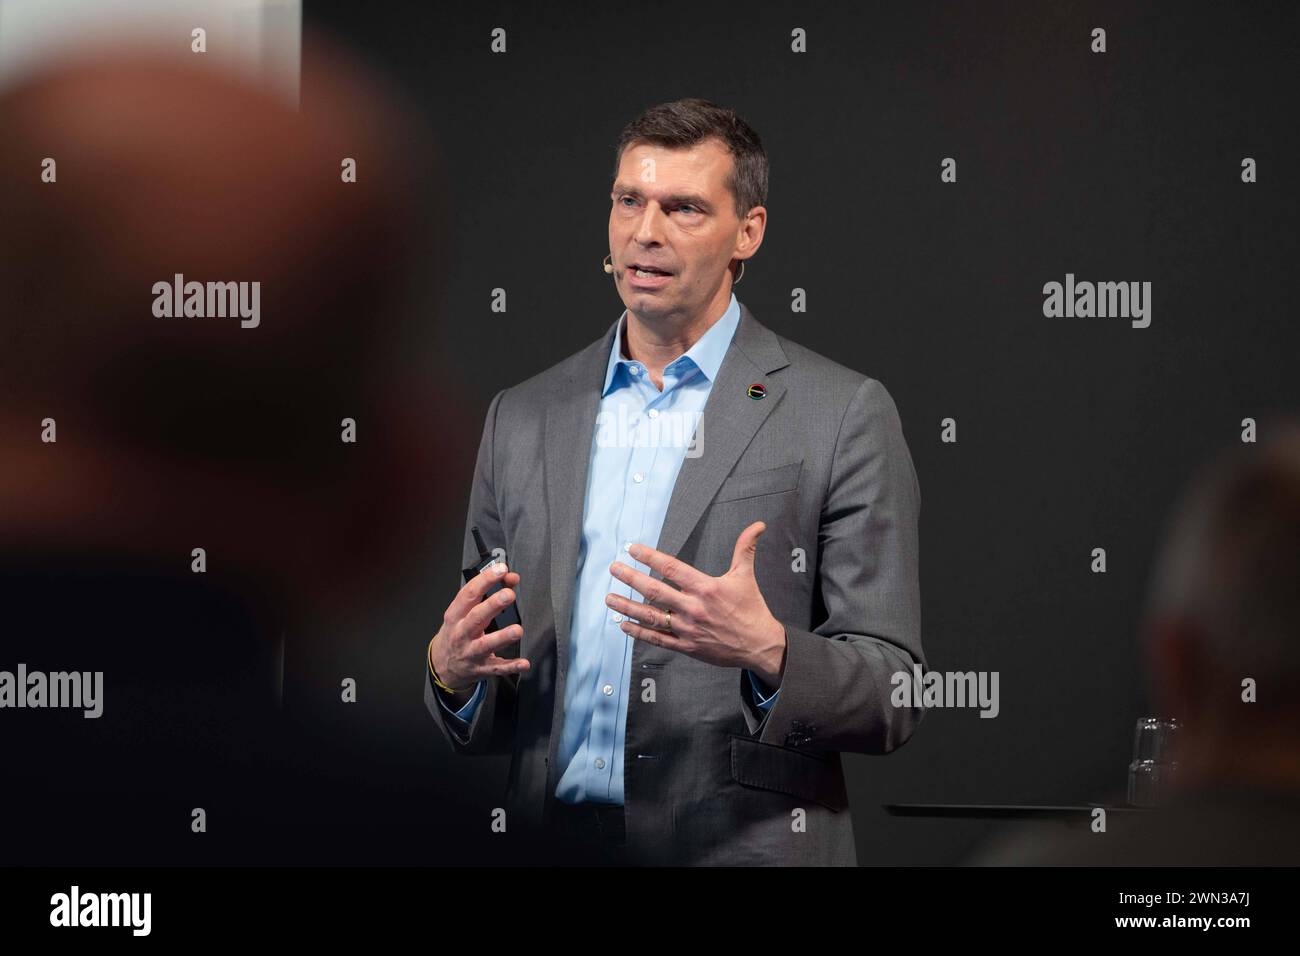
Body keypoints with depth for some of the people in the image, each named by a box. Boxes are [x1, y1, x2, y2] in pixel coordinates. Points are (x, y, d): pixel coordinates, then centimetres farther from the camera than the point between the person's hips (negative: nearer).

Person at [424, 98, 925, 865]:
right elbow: (484, 723, 14)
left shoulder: (842, 416, -2)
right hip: (552, 842, 3)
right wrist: (454, 673, -7)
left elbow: (894, 700, -5)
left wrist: (767, 653, -23)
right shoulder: (522, 419, 11)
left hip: (743, 846, -3)